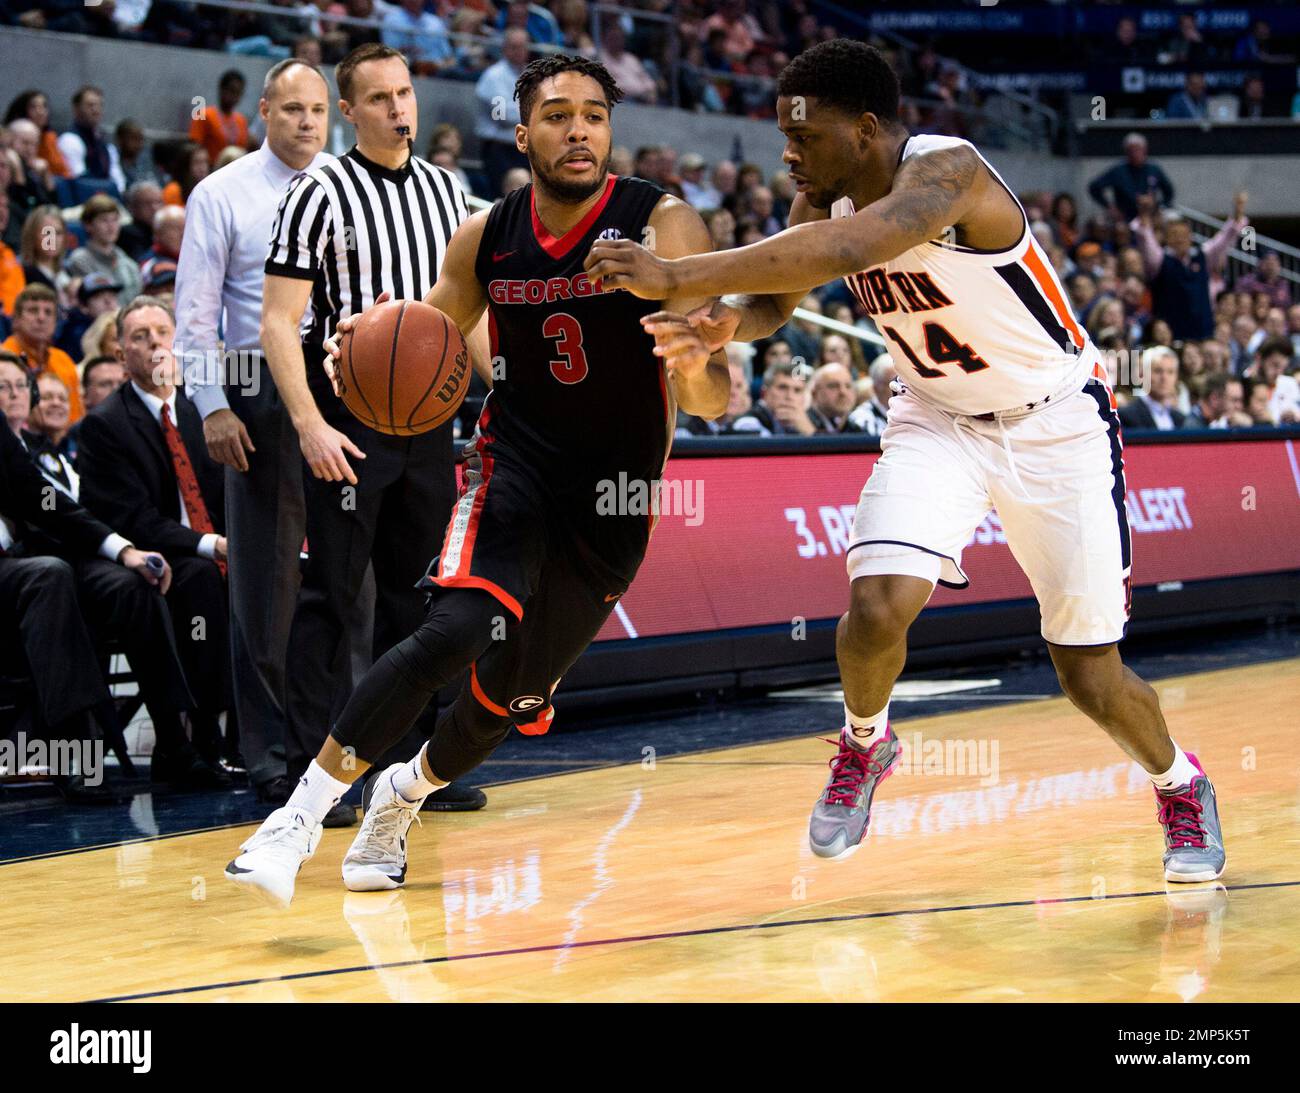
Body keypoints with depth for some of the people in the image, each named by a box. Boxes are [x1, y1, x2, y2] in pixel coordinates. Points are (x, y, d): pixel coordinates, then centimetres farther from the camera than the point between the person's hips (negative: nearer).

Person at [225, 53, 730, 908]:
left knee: (516, 690, 9)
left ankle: (406, 792, 39)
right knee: (461, 629, -26)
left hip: (615, 492, 0)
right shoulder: (486, 238, -5)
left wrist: (695, 370, -45)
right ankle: (306, 810, -20)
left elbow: (711, 401, -20)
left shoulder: (663, 227, -16)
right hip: (514, 459, 0)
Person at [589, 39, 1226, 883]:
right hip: (939, 422, 5)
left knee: (1091, 678, 0)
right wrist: (723, 323, -26)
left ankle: (1180, 783, 32)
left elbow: (841, 251, -47)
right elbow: (776, 294, 0)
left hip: (1056, 425, -5)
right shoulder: (827, 197, -8)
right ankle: (864, 742, 11)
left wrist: (678, 276, -49)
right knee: (879, 605, -21)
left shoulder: (947, 172, -31)